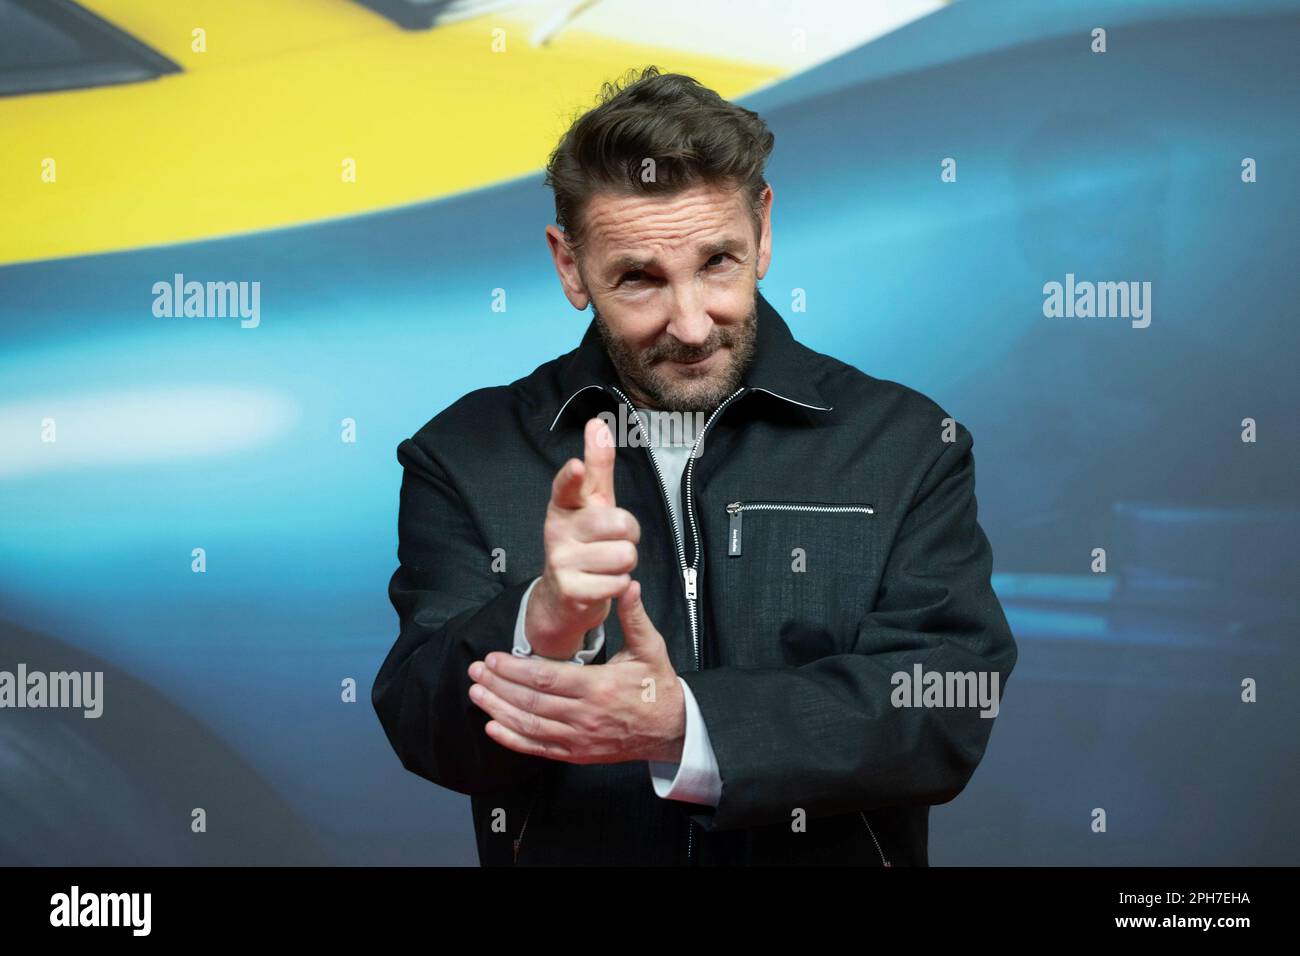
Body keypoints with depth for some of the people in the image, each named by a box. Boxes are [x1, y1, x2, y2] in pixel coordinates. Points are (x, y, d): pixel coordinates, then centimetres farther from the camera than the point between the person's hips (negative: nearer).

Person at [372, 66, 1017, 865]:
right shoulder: (465, 458, 2)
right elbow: (426, 736, -5)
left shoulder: (912, 446, 1)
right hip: (562, 848, 0)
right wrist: (543, 624, -25)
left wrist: (684, 727, -21)